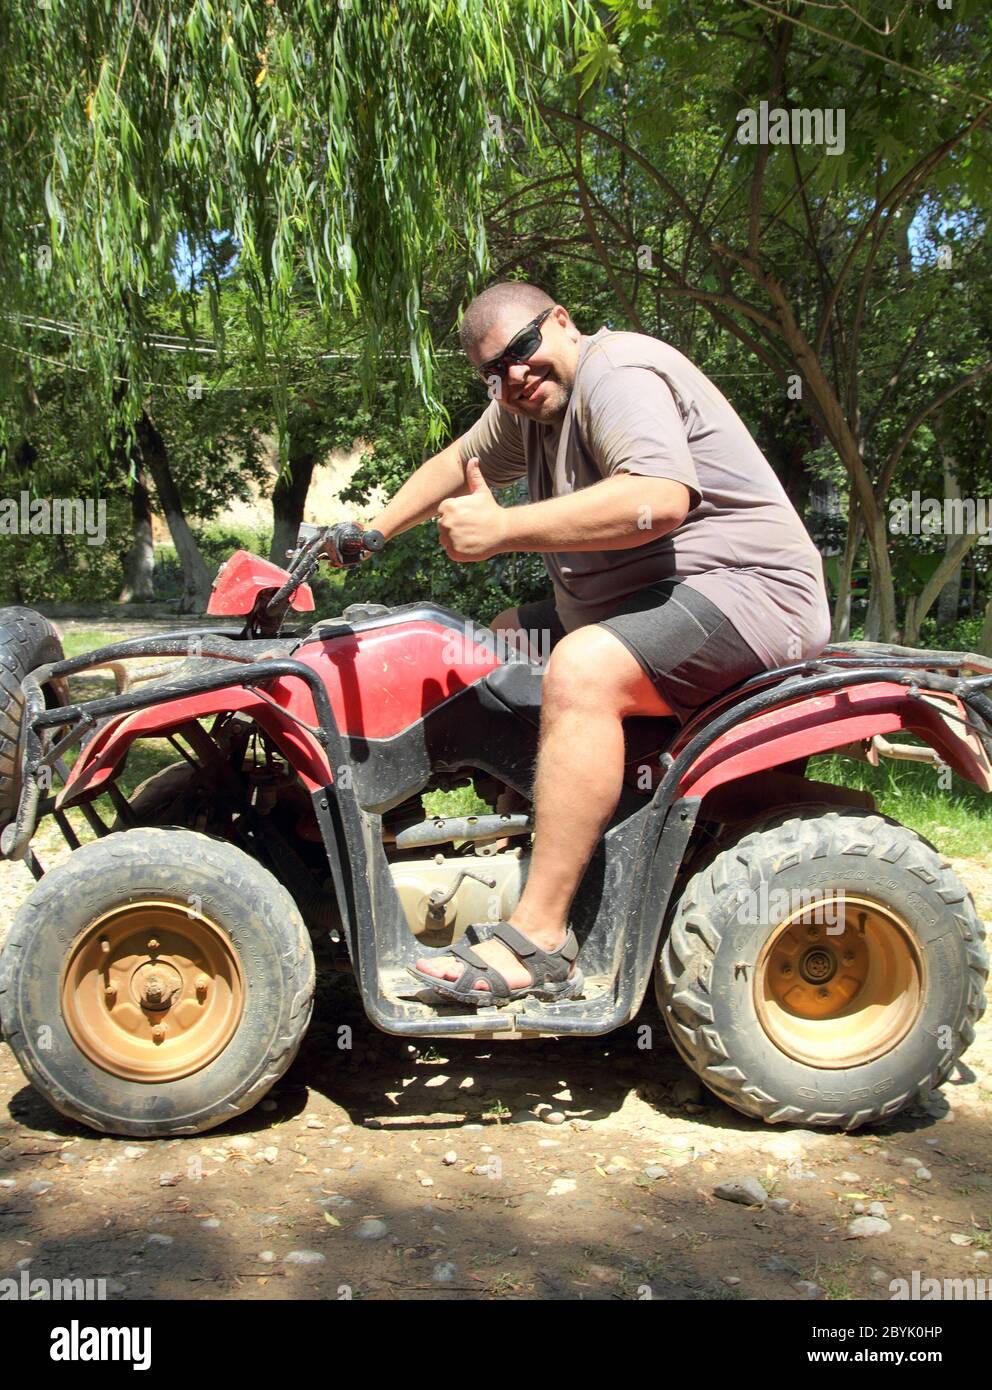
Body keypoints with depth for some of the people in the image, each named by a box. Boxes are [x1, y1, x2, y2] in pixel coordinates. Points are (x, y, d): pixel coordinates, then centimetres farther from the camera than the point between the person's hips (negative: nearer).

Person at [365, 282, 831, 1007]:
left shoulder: (615, 372, -16)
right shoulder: (529, 402, 14)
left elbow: (658, 500, -33)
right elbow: (456, 463, 30)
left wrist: (504, 528, -31)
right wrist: (373, 532, 24)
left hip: (747, 592, -11)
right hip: (644, 602, 11)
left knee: (581, 669, -32)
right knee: (506, 638, 14)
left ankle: (540, 940, -31)